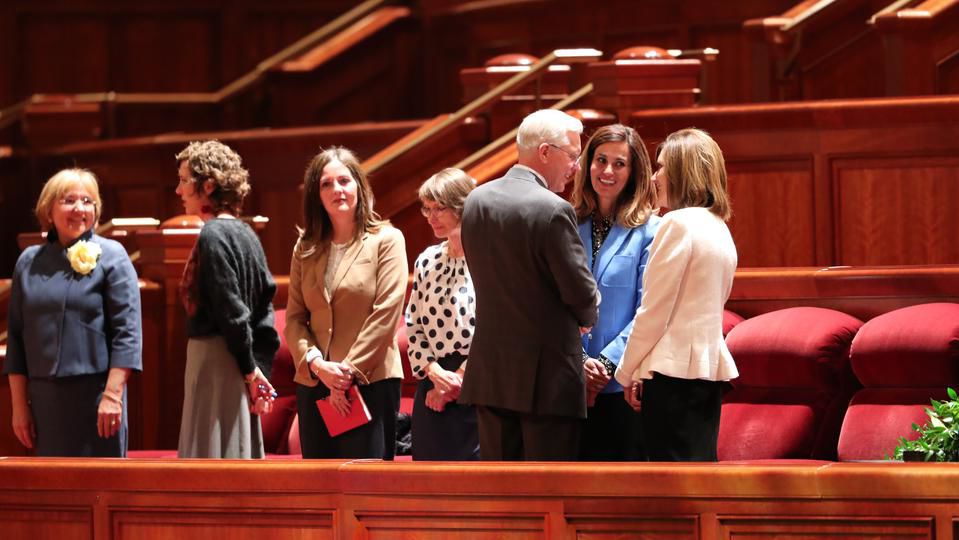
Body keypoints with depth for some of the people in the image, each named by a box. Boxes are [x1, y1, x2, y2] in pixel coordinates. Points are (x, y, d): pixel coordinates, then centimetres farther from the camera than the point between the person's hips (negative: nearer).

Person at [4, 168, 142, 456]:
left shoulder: (110, 256, 0)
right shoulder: (29, 262, 10)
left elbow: (127, 332, -6)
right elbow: (16, 336, 12)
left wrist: (112, 395, -14)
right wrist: (19, 405, 7)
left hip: (95, 396, -3)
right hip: (44, 397, 3)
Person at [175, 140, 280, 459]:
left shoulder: (214, 236, -14)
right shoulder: (245, 234, 12)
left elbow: (231, 312, -17)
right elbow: (265, 302, 11)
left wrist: (251, 371, -10)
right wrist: (259, 369, 7)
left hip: (214, 360, -9)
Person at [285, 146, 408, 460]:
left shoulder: (386, 240, 1)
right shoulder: (306, 248, 14)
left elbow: (385, 315, -7)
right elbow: (294, 318, 10)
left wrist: (350, 371, -11)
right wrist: (316, 364, -8)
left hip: (370, 384, -5)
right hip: (313, 385, 5)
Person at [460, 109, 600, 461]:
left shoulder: (476, 201, 6)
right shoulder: (553, 211, -17)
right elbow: (580, 290, -12)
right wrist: (585, 318, 9)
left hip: (489, 373, 7)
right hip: (547, 375, -7)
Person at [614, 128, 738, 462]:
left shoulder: (678, 224, -12)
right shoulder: (719, 226, 15)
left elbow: (654, 310, -12)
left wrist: (628, 372, -3)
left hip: (675, 368, -9)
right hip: (710, 366, 9)